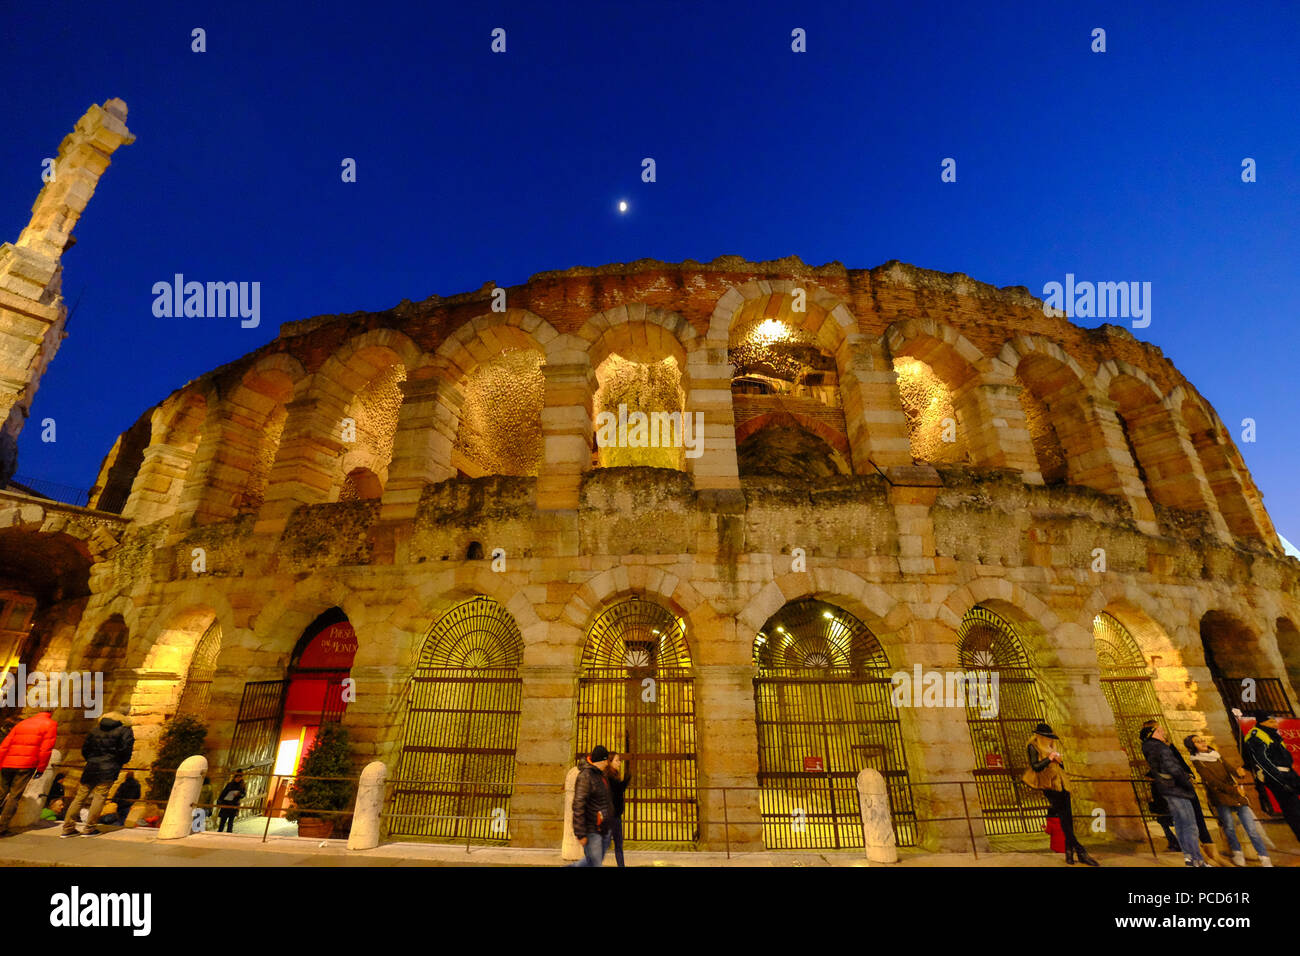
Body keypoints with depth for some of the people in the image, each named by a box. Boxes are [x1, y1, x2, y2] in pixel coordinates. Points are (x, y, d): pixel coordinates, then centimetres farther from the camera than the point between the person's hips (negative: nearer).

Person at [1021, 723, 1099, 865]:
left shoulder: (1051, 747, 19)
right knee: (1063, 816, -14)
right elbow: (1035, 766, -12)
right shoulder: (1033, 747, -3)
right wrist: (1049, 759, -13)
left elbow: (1062, 768, 24)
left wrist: (1059, 760, 4)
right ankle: (1080, 851, -14)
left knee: (1068, 817, 0)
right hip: (1048, 784, -7)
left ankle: (1069, 851, 5)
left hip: (1060, 783, 7)